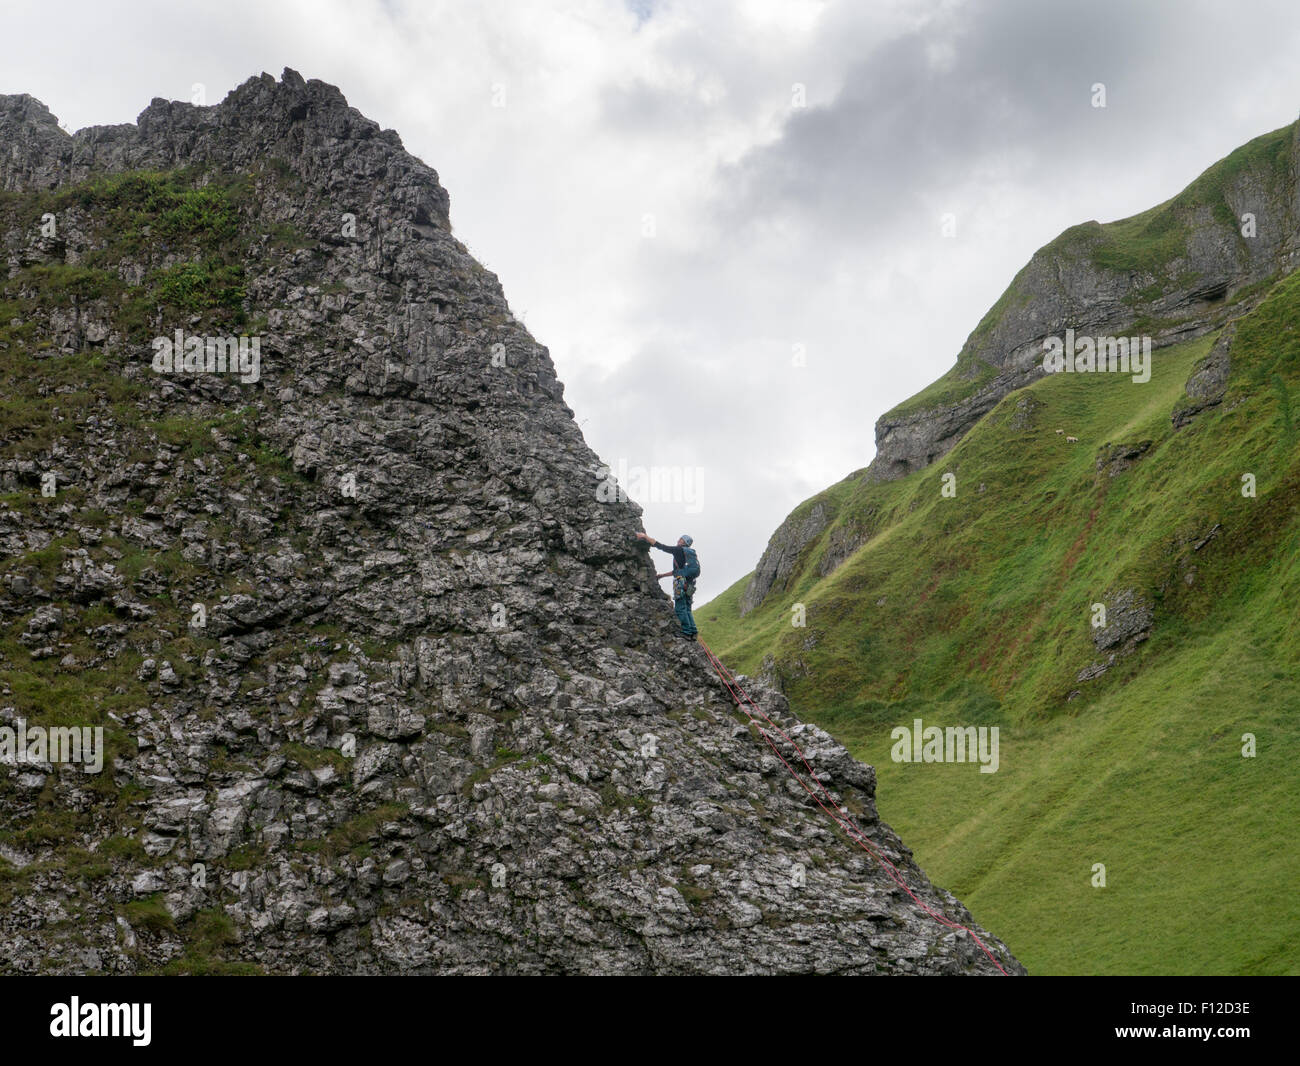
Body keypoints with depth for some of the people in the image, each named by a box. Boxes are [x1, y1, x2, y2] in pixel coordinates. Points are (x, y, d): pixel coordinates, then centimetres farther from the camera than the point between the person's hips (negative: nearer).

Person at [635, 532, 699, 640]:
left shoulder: (679, 550, 0)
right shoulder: (689, 553, 25)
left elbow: (659, 545, -1)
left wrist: (644, 536, 7)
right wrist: (662, 575, 39)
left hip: (681, 582, -8)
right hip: (689, 585, 8)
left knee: (680, 609, -9)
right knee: (687, 609, 9)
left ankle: (686, 632, -15)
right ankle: (693, 632, 1)